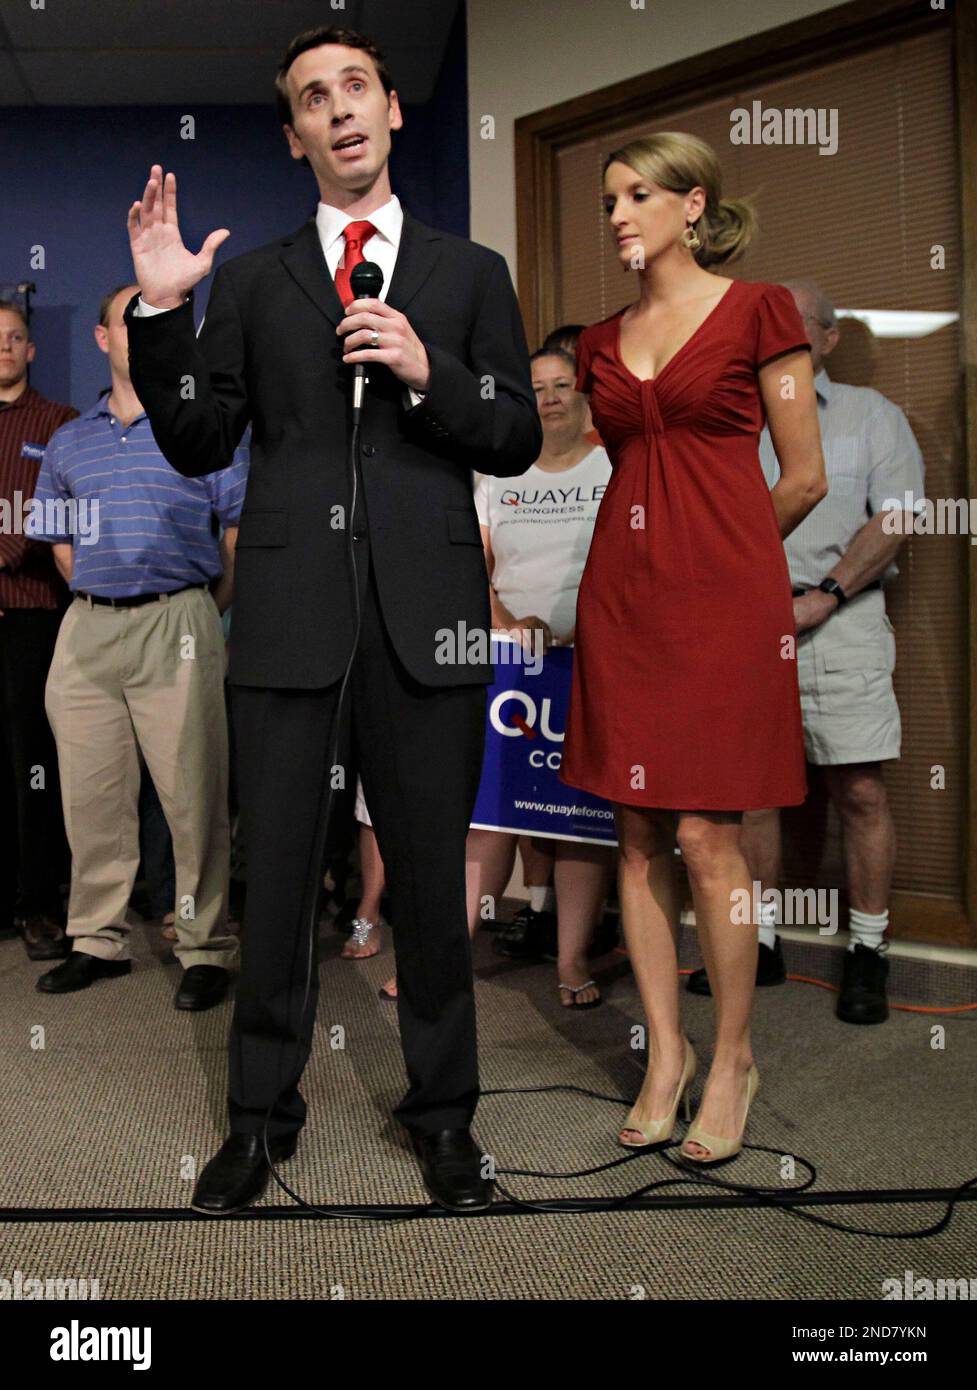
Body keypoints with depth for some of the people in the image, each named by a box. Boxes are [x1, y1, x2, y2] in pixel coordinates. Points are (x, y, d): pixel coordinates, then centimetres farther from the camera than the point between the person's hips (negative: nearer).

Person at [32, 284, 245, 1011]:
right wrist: (102, 603, 13)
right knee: (91, 795, 8)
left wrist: (206, 609, 1)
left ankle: (207, 950, 5)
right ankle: (99, 942, 20)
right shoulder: (69, 443, 17)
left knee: (193, 795, -5)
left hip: (176, 626, -4)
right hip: (87, 629, 5)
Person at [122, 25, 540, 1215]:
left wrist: (427, 372, -9)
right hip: (291, 613, 1)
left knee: (432, 875, 7)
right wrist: (161, 310, -3)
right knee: (274, 874, 6)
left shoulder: (471, 273, 13)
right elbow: (197, 446, 8)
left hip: (427, 615, 0)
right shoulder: (250, 279, 13)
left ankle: (442, 1112, 24)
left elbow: (516, 442, 7)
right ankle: (262, 1113, 23)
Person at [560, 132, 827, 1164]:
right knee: (638, 835, 5)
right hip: (621, 595, 5)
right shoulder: (604, 341, 15)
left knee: (706, 836, -4)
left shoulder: (759, 312, 1)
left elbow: (804, 479, 2)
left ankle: (732, 1058, 14)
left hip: (721, 593, -5)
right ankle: (664, 1052, 18)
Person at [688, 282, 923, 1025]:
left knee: (860, 791, -4)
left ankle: (868, 952, 7)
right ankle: (762, 941, 17)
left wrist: (822, 597, -12)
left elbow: (896, 519, -3)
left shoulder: (869, 413, 9)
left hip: (839, 621, -3)